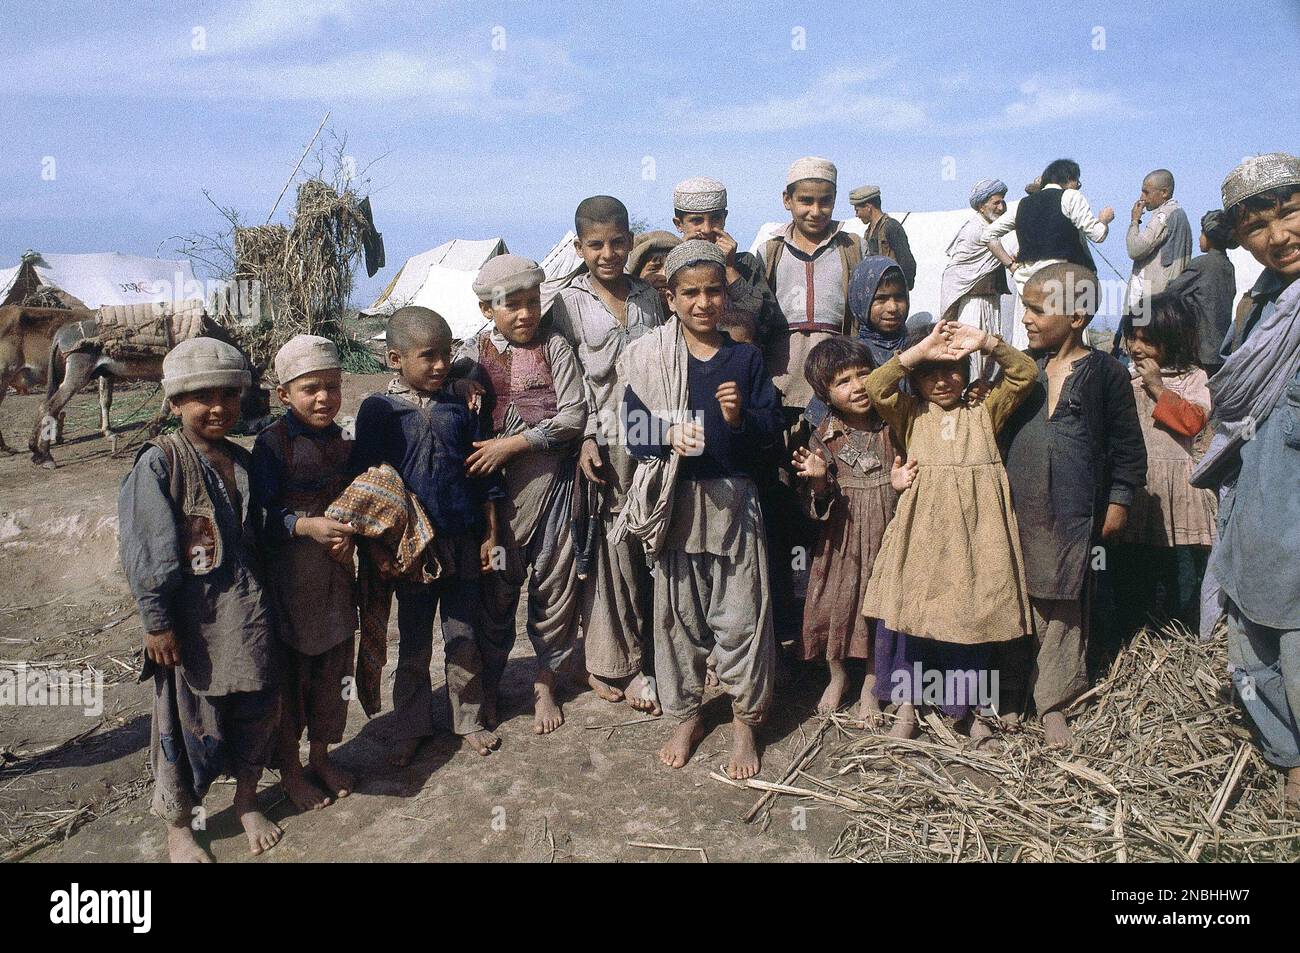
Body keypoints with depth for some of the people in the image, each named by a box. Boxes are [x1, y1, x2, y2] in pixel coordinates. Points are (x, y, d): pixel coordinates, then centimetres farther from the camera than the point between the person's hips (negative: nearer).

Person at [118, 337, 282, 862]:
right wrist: (157, 621, -14)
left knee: (254, 707, 13)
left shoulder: (241, 461, 7)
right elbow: (147, 552, -13)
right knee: (189, 720, 7)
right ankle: (178, 827, 27)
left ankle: (247, 801, 36)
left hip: (247, 611, 5)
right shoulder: (158, 462, -11)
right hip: (191, 617, -5)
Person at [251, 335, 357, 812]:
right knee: (289, 669, 7)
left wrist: (348, 535, -4)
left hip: (336, 572, 5)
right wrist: (307, 525, -28)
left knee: (334, 665, 15)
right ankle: (290, 768, 25)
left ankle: (321, 755, 34)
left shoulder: (342, 442, 5)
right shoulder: (273, 443, -12)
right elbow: (262, 512, -13)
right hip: (289, 572, -5)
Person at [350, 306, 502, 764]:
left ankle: (469, 719, 28)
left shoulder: (462, 405, 1)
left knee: (464, 639, 11)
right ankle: (410, 728, 27)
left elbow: (484, 475, 6)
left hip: (463, 541, 2)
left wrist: (490, 534, 4)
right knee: (413, 644, 12)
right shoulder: (378, 410, -6)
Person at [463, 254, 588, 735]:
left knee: (554, 582, 5)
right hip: (496, 485, 1)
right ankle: (488, 685, 25)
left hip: (550, 478, 0)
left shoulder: (554, 347, 0)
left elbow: (573, 416, -9)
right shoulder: (474, 352, 4)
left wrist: (511, 443, -14)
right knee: (495, 584, 7)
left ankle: (546, 684, 23)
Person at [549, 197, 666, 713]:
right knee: (614, 552, 0)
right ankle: (623, 663, 14)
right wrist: (585, 440, -12)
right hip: (606, 443, -3)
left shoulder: (648, 295, 10)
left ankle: (636, 656, 21)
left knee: (649, 550, 6)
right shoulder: (570, 304, 0)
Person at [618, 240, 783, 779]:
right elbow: (635, 430, -3)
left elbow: (772, 427, 2)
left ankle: (745, 721, 20)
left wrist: (740, 417, -17)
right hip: (675, 499, 0)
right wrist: (670, 436, -22)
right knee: (678, 611, 10)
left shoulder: (745, 358, 3)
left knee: (740, 613, 3)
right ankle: (685, 716, 28)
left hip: (733, 496, 0)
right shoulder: (650, 358, 0)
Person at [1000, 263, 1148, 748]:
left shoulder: (1106, 372, -2)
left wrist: (1118, 503, -1)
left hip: (1071, 516, -3)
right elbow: (998, 427, 15)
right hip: (1016, 508, 3)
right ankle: (1012, 692, 20)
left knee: (1063, 609, 4)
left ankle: (1053, 706, 14)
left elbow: (1128, 447, 2)